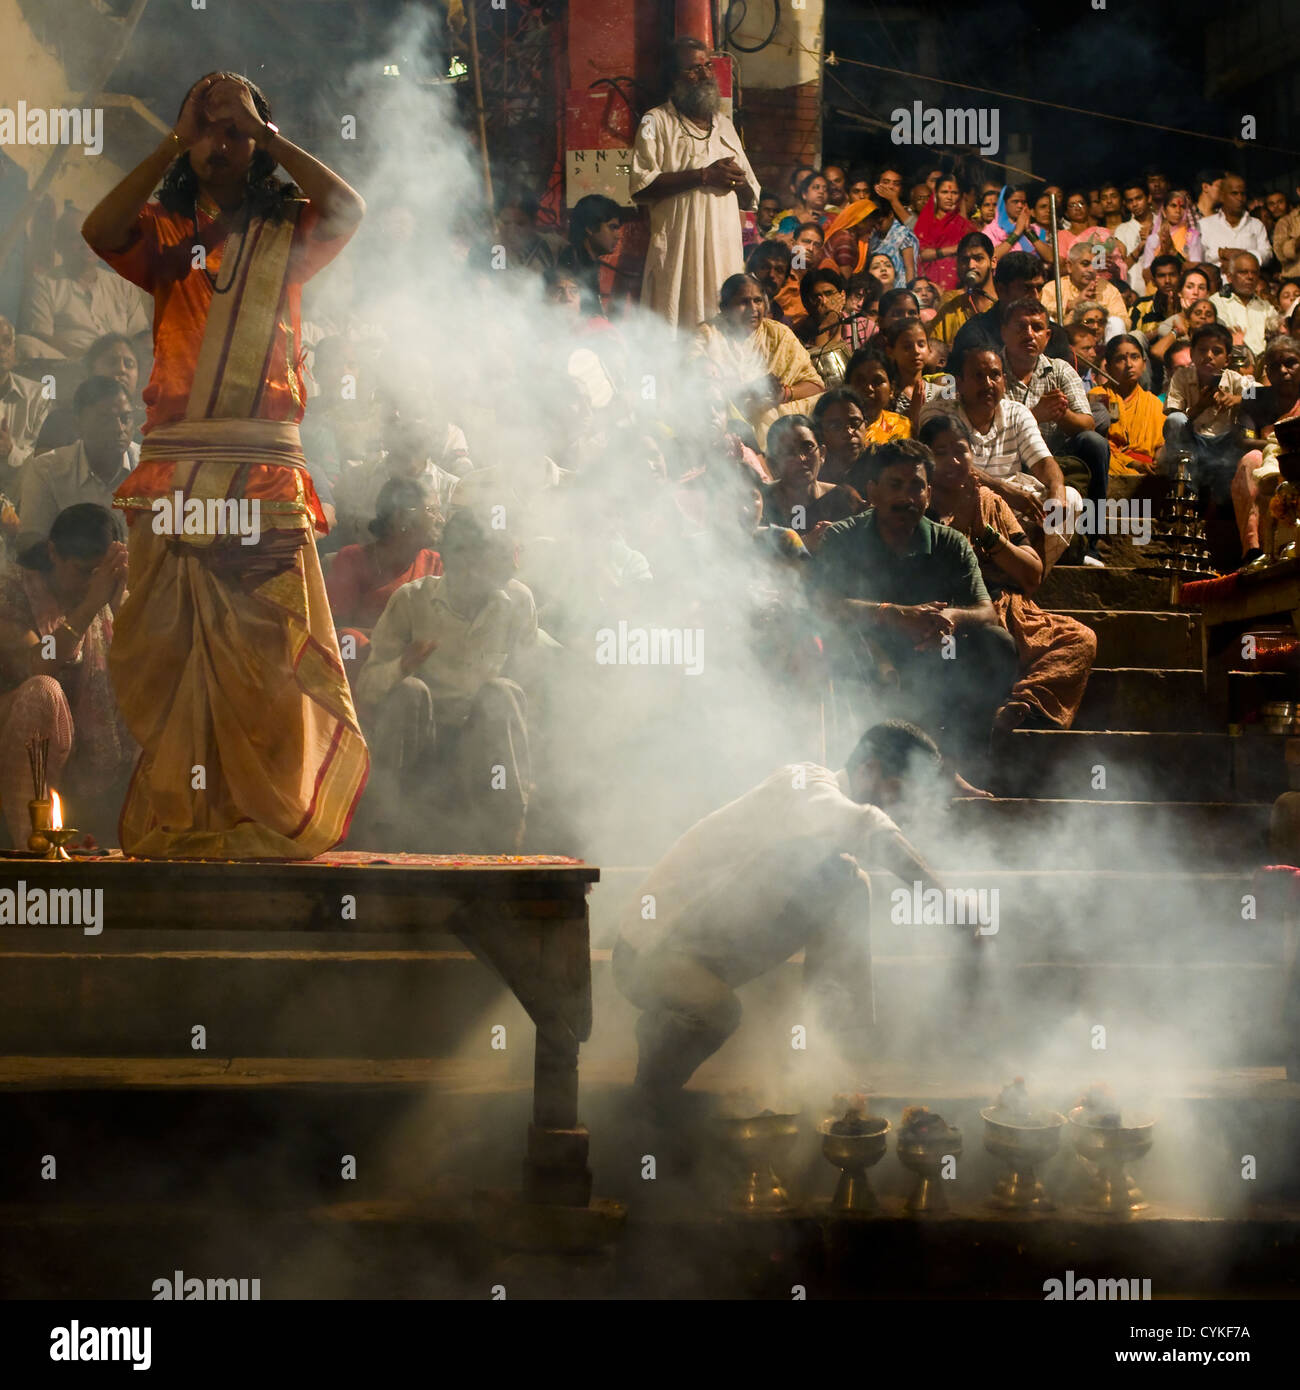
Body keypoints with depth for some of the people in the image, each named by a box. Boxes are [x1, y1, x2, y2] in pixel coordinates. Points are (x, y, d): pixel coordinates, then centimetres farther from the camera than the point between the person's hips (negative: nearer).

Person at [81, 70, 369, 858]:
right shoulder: (164, 233, 14)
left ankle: (272, 820, 4)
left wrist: (264, 132, -1)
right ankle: (176, 821, 7)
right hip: (173, 469, 1)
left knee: (272, 656, -4)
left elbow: (347, 210, -8)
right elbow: (101, 230, -8)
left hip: (265, 474, -1)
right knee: (168, 652, 1)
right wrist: (177, 139, -2)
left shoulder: (286, 233, 12)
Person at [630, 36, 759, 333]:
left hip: (726, 249, 5)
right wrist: (703, 176, -13)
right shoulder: (657, 122, 4)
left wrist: (737, 180, 0)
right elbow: (641, 186, -11)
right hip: (678, 251, -5)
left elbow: (750, 199, 24)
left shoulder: (724, 125, 23)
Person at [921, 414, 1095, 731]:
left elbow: (1033, 575, 13)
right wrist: (955, 521, -8)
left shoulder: (991, 502, 20)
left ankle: (1020, 704, -43)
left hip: (1011, 618, 5)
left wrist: (985, 533, 0)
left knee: (1081, 639, -21)